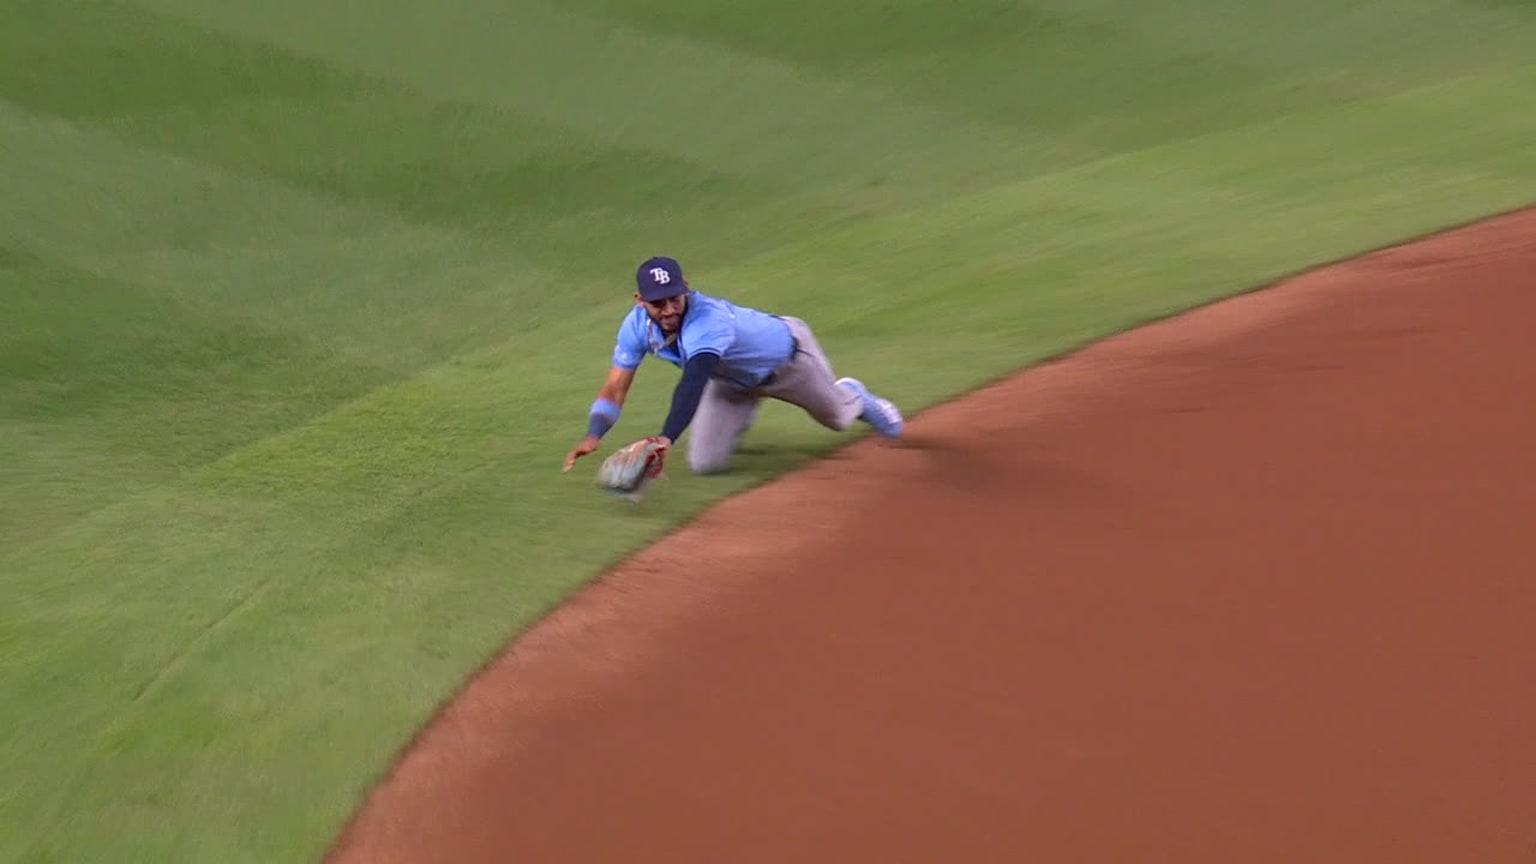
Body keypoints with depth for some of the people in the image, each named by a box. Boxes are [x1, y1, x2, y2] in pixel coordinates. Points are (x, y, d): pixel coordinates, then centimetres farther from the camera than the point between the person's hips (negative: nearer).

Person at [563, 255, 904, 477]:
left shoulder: (707, 319, -46)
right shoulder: (636, 325, -26)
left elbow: (693, 384, -60)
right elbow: (615, 389, -25)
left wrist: (666, 438, -74)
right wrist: (593, 435, -43)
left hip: (784, 351, -4)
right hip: (732, 380, 5)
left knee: (836, 416, 18)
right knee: (704, 464, -2)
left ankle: (853, 396, 59)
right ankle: (743, 411, 30)